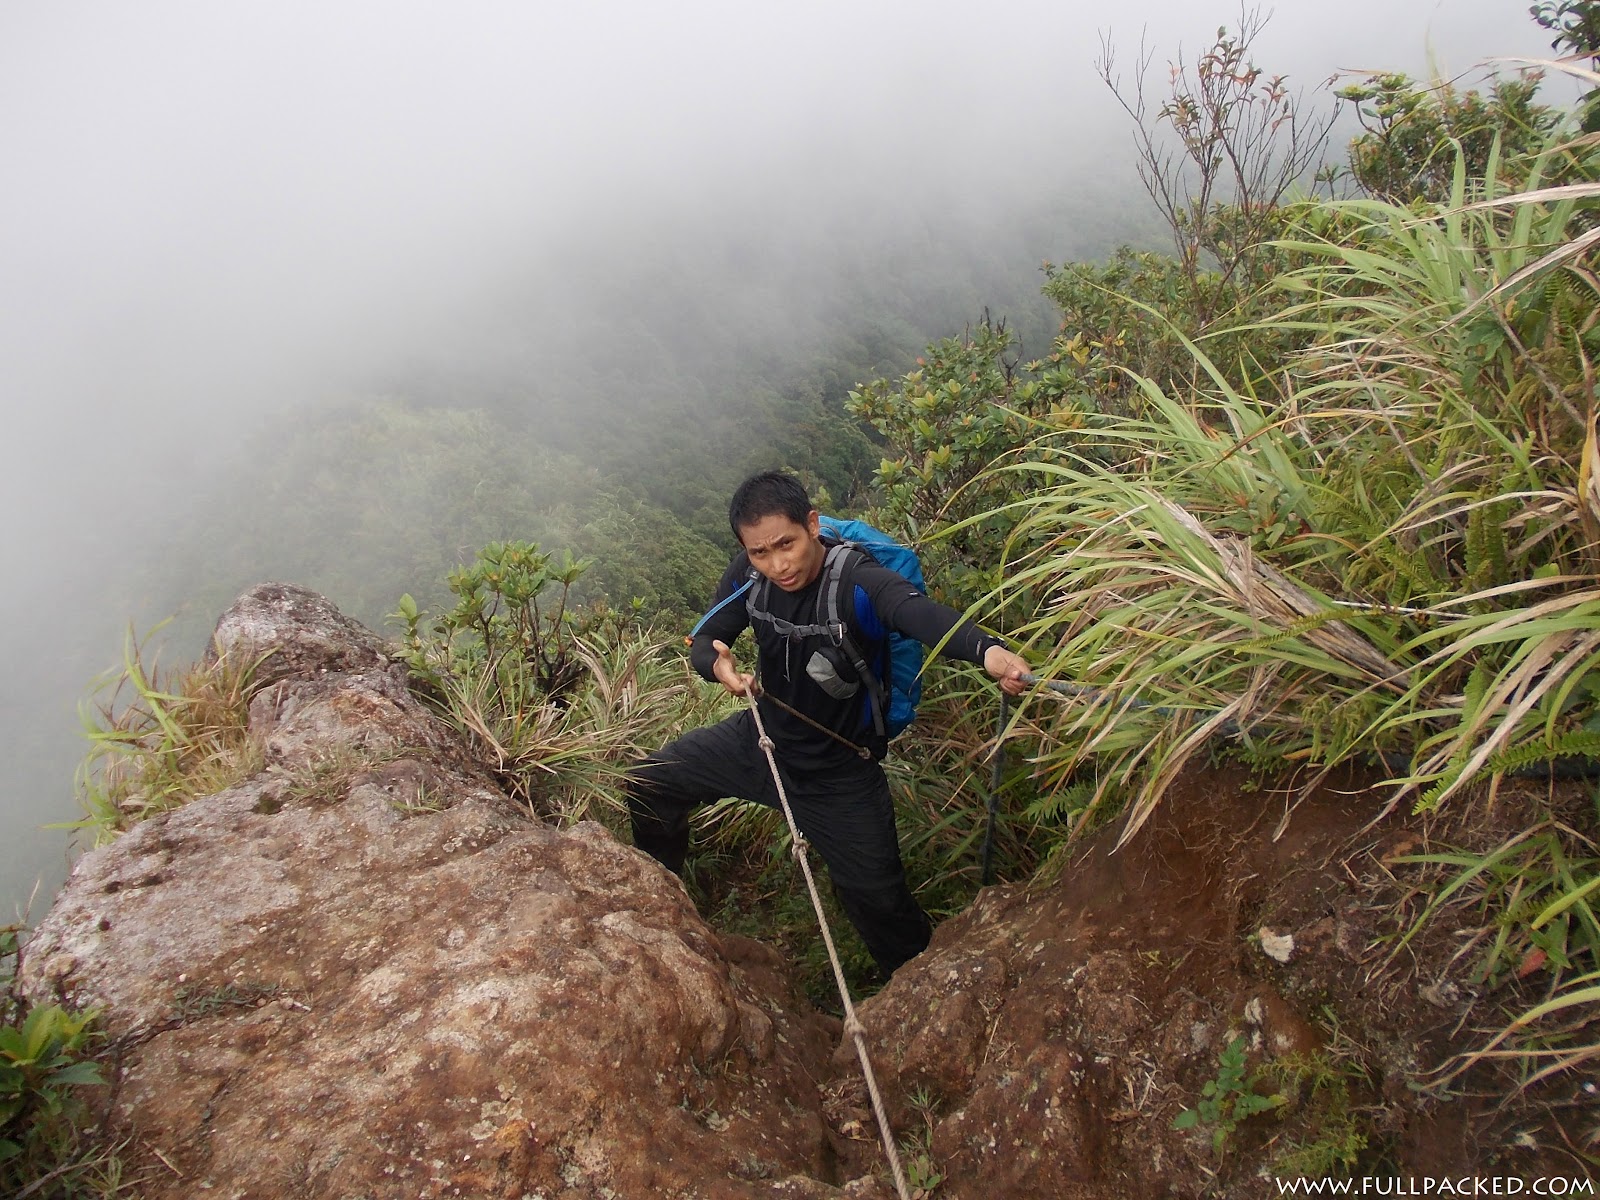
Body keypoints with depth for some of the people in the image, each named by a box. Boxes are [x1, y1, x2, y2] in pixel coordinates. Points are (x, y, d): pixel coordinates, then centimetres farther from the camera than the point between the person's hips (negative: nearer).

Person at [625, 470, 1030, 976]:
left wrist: (987, 649, -72)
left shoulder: (858, 582, -31)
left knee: (879, 900, 0)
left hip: (839, 772, -5)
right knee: (645, 785, 11)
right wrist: (717, 665, -29)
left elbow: (919, 612, -51)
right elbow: (703, 639, -3)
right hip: (759, 740, 5)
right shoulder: (749, 573, -13)